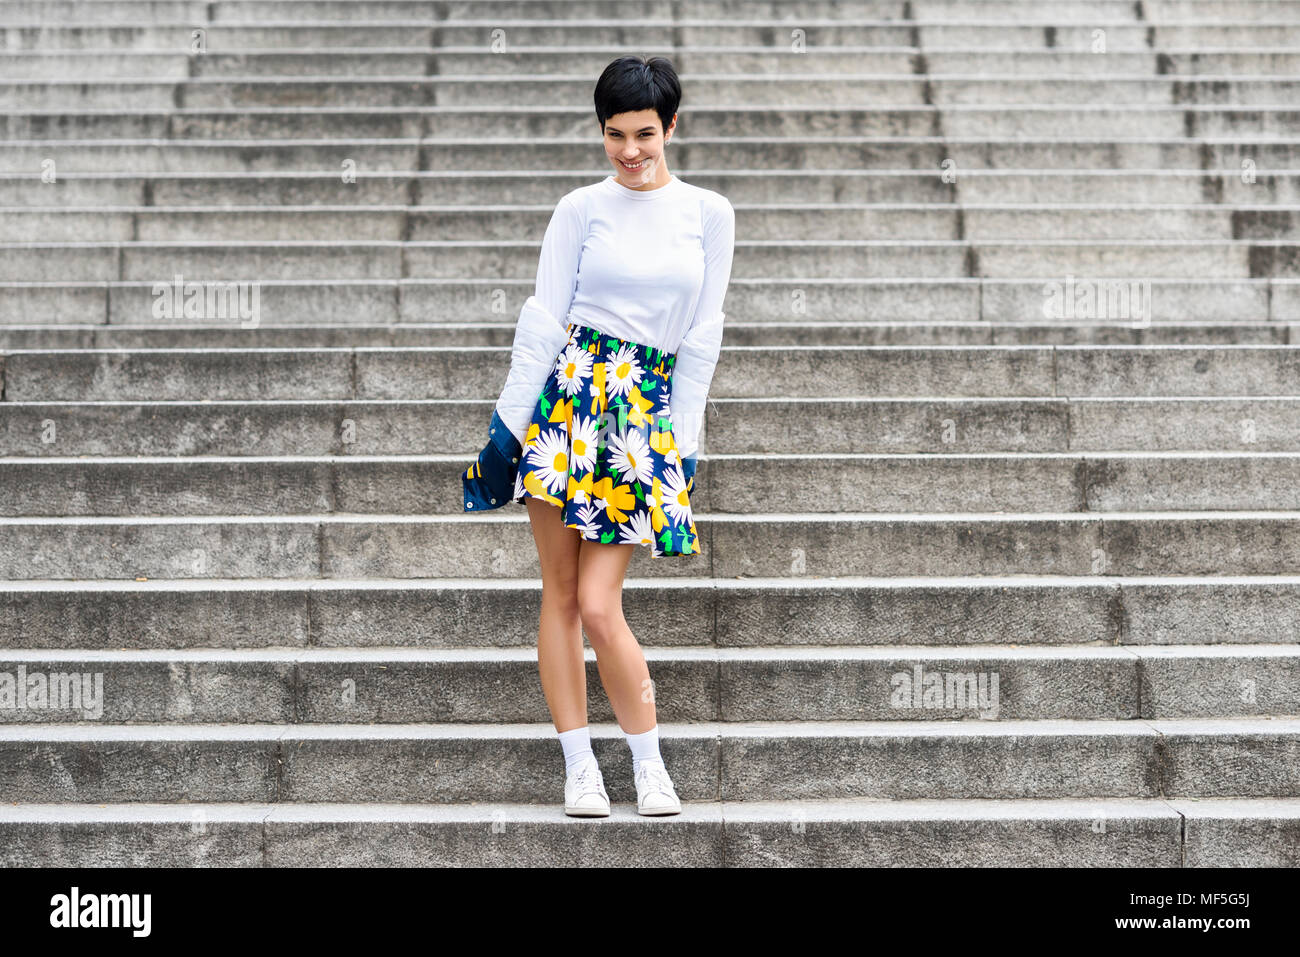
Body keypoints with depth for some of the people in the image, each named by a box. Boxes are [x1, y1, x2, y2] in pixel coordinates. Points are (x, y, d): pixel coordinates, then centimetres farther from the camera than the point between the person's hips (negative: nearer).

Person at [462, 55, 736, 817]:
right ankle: (580, 767, 10)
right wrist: (510, 424, -2)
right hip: (566, 390, 1)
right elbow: (543, 320, 2)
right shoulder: (581, 210, 4)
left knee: (599, 604, -8)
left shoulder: (709, 214, 6)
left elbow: (702, 335, 7)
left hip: (647, 408, 0)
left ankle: (650, 764, 8)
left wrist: (683, 441, 3)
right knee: (561, 591, 1)